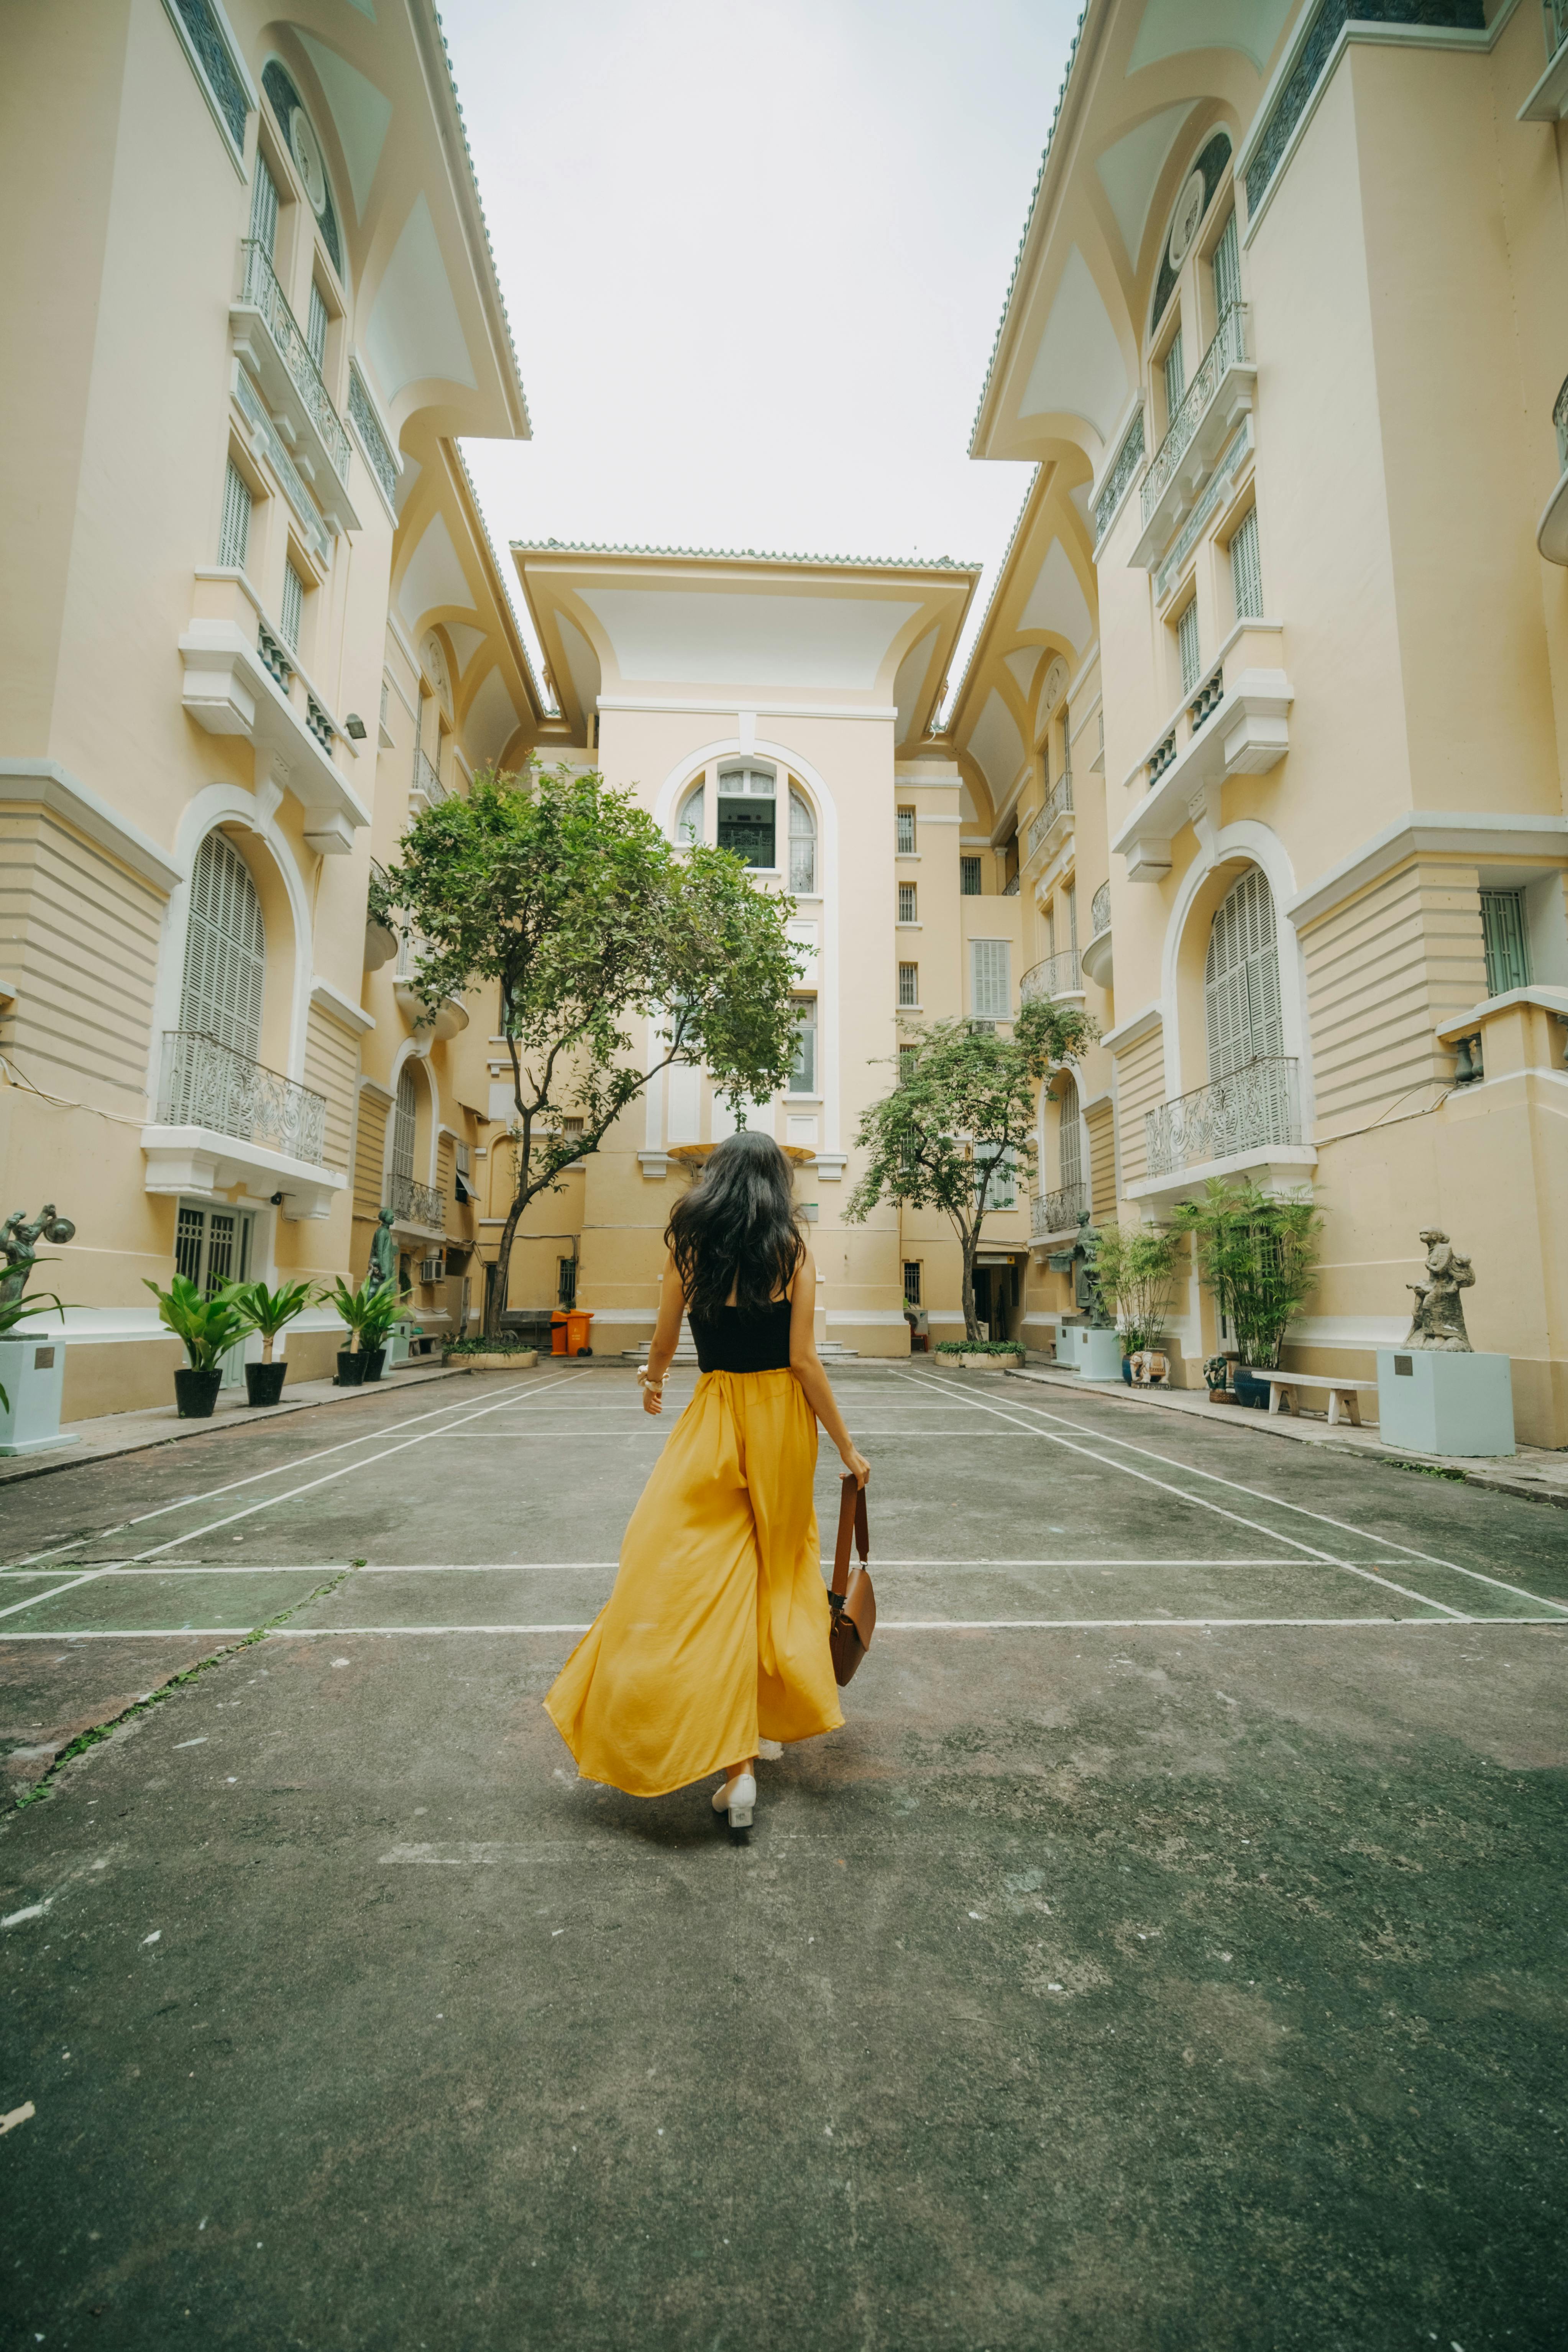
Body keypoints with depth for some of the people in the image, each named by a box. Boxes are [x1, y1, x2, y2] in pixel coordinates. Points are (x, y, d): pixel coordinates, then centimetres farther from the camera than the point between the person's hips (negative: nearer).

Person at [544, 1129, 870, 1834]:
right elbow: (803, 1360, -10)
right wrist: (846, 1445, -1)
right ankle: (770, 1718, 37)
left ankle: (735, 1762, -3)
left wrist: (651, 1379, 27)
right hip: (783, 1416, 2)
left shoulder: (689, 1246, -3)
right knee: (779, 1568, 19)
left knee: (708, 1573, 2)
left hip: (716, 1420, -1)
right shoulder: (792, 1250, -6)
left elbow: (664, 1344, 5)